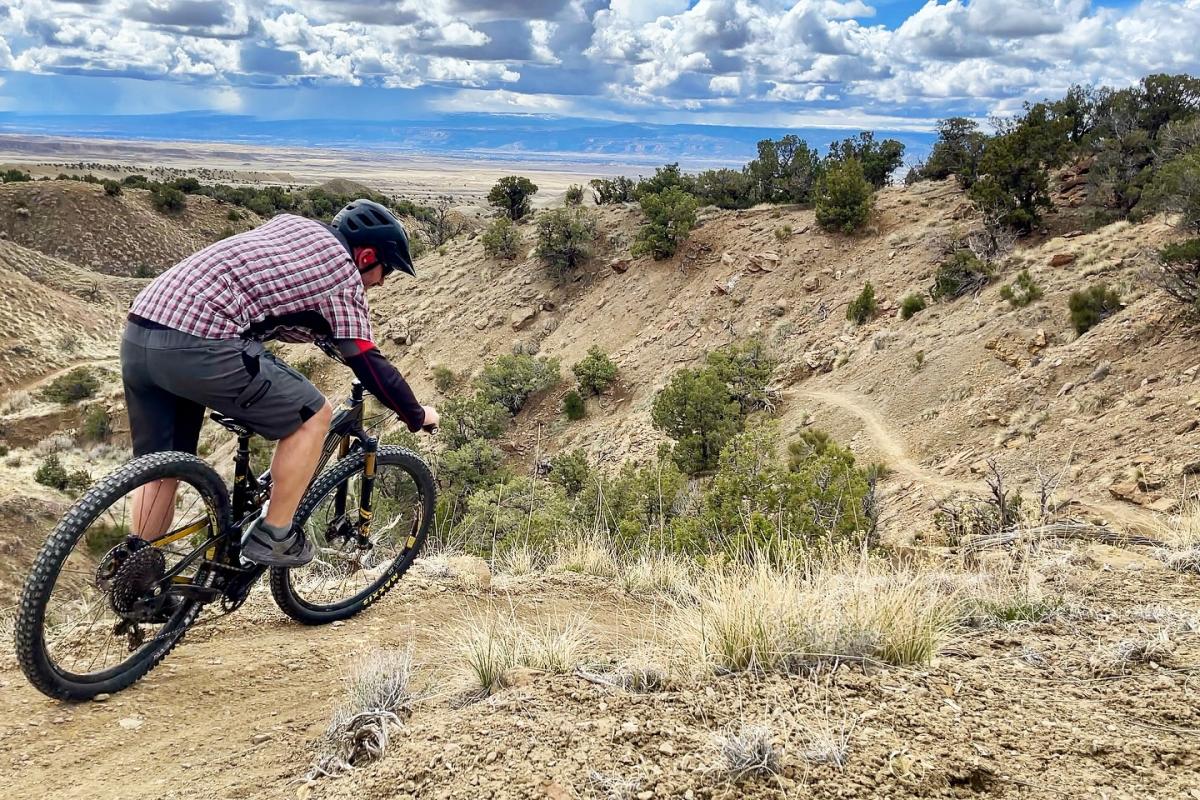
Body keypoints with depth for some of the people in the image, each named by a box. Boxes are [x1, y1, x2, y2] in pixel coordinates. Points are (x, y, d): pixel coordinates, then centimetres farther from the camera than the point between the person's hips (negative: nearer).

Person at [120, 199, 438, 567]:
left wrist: (329, 336, 52)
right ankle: (272, 537, 14)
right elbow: (370, 365, 3)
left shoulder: (292, 223, 23)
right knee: (313, 415, 7)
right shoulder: (343, 272, 3)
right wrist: (417, 415, 18)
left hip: (139, 335, 9)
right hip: (197, 345, -9)